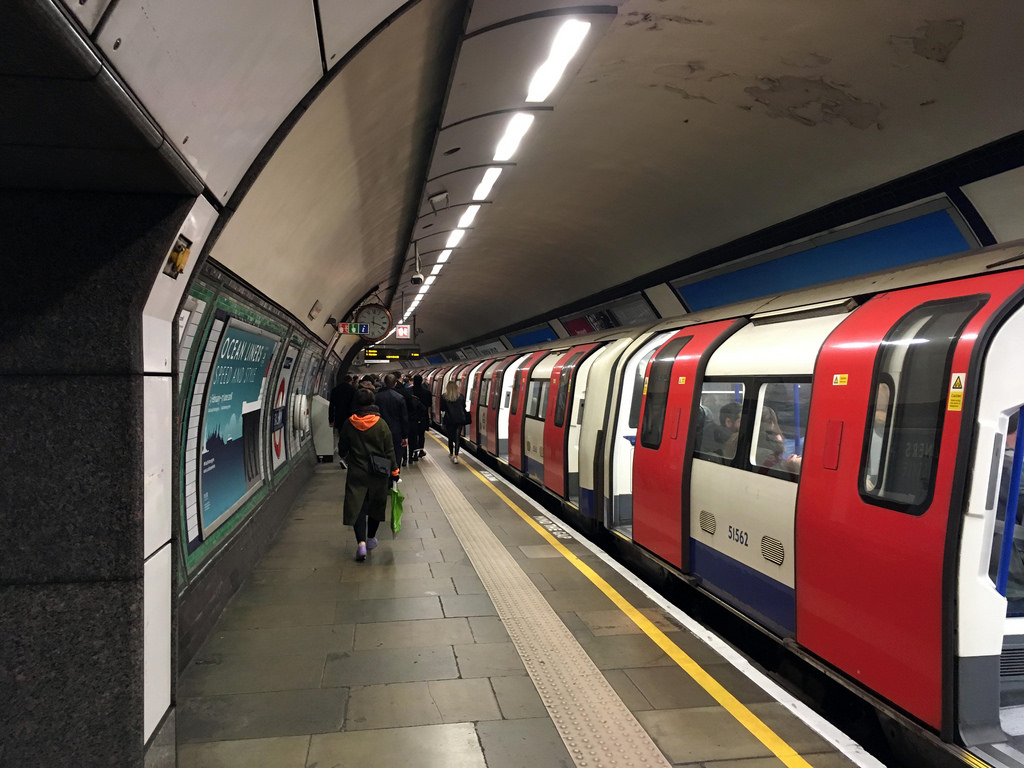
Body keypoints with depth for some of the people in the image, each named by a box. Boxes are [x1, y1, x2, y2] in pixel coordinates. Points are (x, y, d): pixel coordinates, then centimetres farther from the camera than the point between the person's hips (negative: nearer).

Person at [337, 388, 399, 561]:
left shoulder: (348, 424, -5)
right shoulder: (381, 424, -9)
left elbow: (342, 449, 7)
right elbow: (389, 450, -5)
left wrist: (345, 456, 31)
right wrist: (394, 470, 5)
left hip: (356, 472, 0)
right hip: (378, 473, 0)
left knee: (357, 507, 1)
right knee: (376, 505, 17)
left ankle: (361, 542, -14)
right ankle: (371, 538, 30)